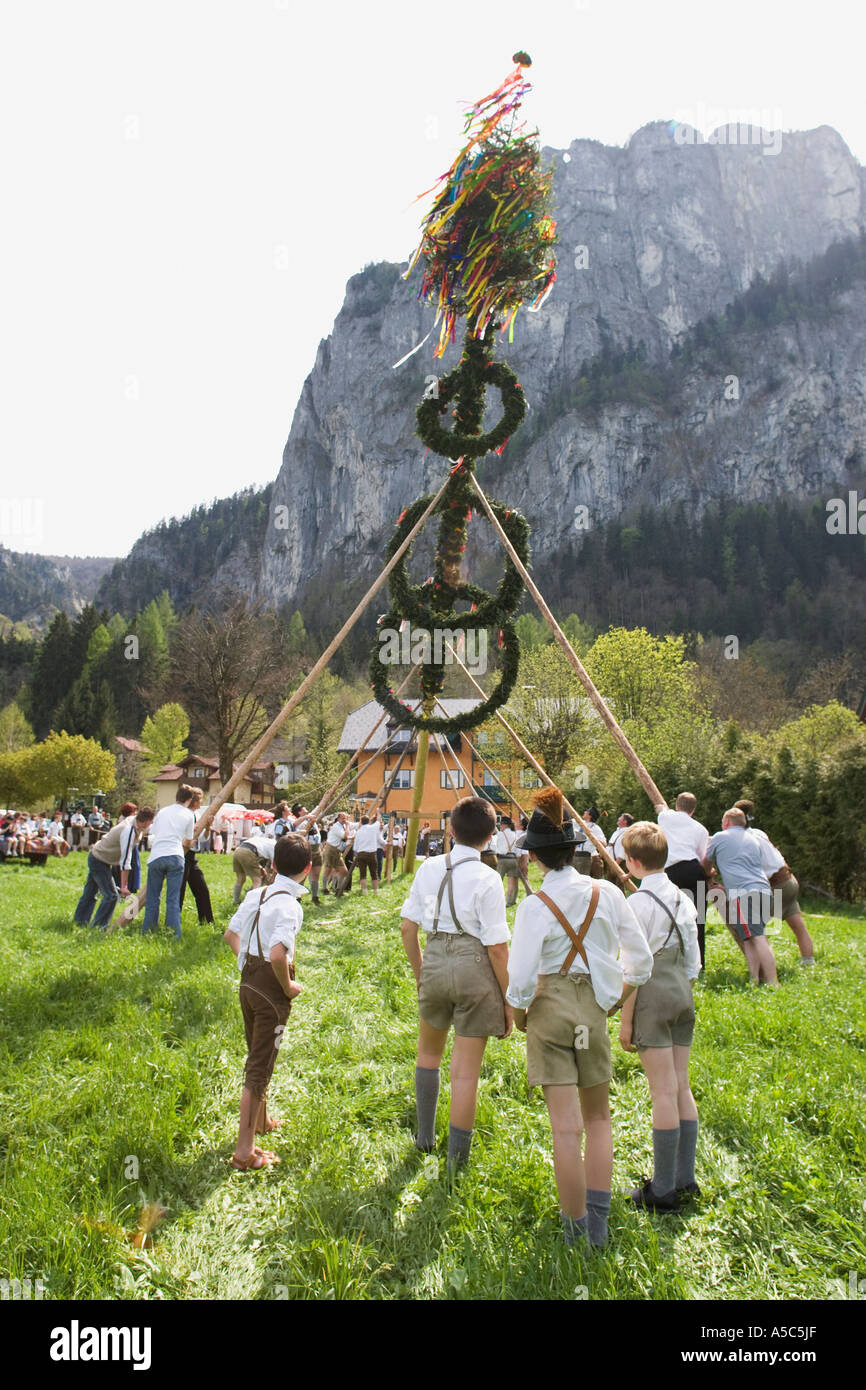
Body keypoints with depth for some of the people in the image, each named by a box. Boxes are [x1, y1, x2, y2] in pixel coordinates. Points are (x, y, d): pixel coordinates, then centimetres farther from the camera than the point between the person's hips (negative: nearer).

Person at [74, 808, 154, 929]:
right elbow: (125, 860, -30)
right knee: (111, 895, -10)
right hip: (100, 862, -10)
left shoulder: (132, 819, -7)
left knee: (90, 893, 18)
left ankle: (79, 922, 28)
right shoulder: (128, 831, -31)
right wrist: (124, 886, -26)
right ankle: (98, 927, -4)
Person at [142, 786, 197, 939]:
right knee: (173, 899, -1)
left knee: (152, 898, 10)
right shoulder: (188, 815, 11)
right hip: (175, 857, -2)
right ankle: (174, 936, -3)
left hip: (155, 857, 2)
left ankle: (148, 932, 14)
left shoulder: (162, 811, 19)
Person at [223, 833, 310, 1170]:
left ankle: (260, 1120, 46)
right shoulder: (289, 904, -21)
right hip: (271, 990, -8)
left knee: (257, 1057, 25)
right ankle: (244, 1151, 9)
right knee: (259, 1068, 2)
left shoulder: (256, 895, 4)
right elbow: (277, 954, -33)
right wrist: (289, 987, -17)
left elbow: (230, 934, 14)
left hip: (248, 982, 8)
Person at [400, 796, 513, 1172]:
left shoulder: (429, 867, 0)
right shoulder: (487, 878, -13)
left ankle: (424, 1138, 40)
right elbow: (497, 947, -14)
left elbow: (407, 927, 5)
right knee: (466, 1070, 8)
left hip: (435, 962, 4)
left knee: (429, 1053, 27)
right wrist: (507, 1000, -3)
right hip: (475, 968, -4)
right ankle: (457, 1159, 20)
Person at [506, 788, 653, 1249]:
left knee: (566, 1128, 4)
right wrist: (619, 994, 20)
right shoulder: (605, 892, -3)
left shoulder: (536, 905, -14)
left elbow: (520, 978, -17)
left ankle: (576, 1231, 15)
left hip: (548, 1007, -3)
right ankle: (598, 1224, 22)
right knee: (598, 1117, 20)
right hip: (593, 1007, 3)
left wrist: (518, 1012, 3)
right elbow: (639, 956, 4)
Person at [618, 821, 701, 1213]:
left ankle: (663, 1188, 8)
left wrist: (626, 1019, -8)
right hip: (683, 991, 8)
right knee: (681, 1086, 14)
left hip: (653, 994, -8)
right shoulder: (683, 898, 8)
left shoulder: (639, 902, -14)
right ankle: (685, 1178, 23)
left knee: (664, 1092, -2)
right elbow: (692, 959, 13)